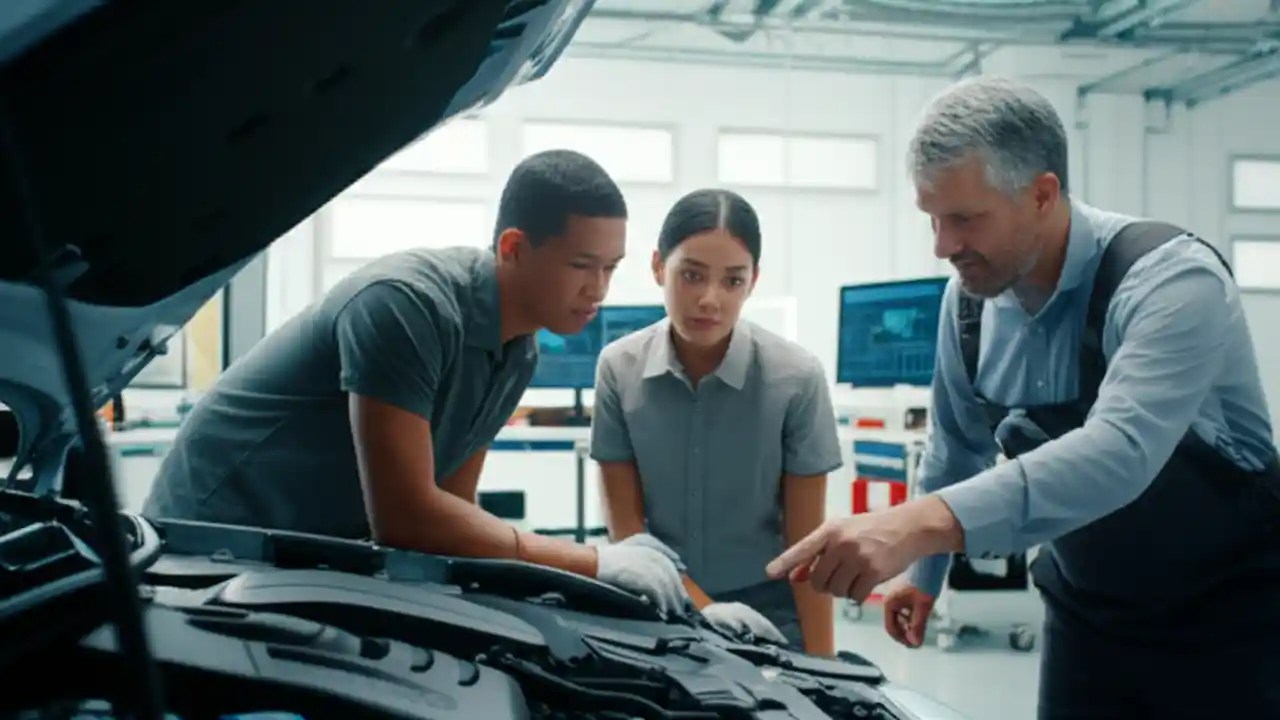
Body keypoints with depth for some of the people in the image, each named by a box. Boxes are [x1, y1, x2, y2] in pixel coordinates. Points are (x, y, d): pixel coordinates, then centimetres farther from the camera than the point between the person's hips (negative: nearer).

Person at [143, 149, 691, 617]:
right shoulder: (408, 303, -27)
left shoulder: (518, 355, -1)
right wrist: (593, 564, -27)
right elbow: (405, 517, -31)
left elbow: (451, 510, 5)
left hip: (315, 561, 7)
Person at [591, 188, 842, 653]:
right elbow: (625, 524, -4)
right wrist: (701, 607, -13)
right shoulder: (619, 369, -10)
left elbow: (805, 541, -9)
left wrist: (820, 662, -10)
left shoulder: (797, 378, -15)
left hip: (767, 611, -1)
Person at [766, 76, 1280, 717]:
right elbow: (959, 443, 10)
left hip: (1226, 614, -5)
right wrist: (924, 569, 17)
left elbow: (1118, 451, -43)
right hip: (1088, 610, 5)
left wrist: (921, 524, -53)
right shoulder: (968, 299, -7)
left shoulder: (1171, 279, -27)